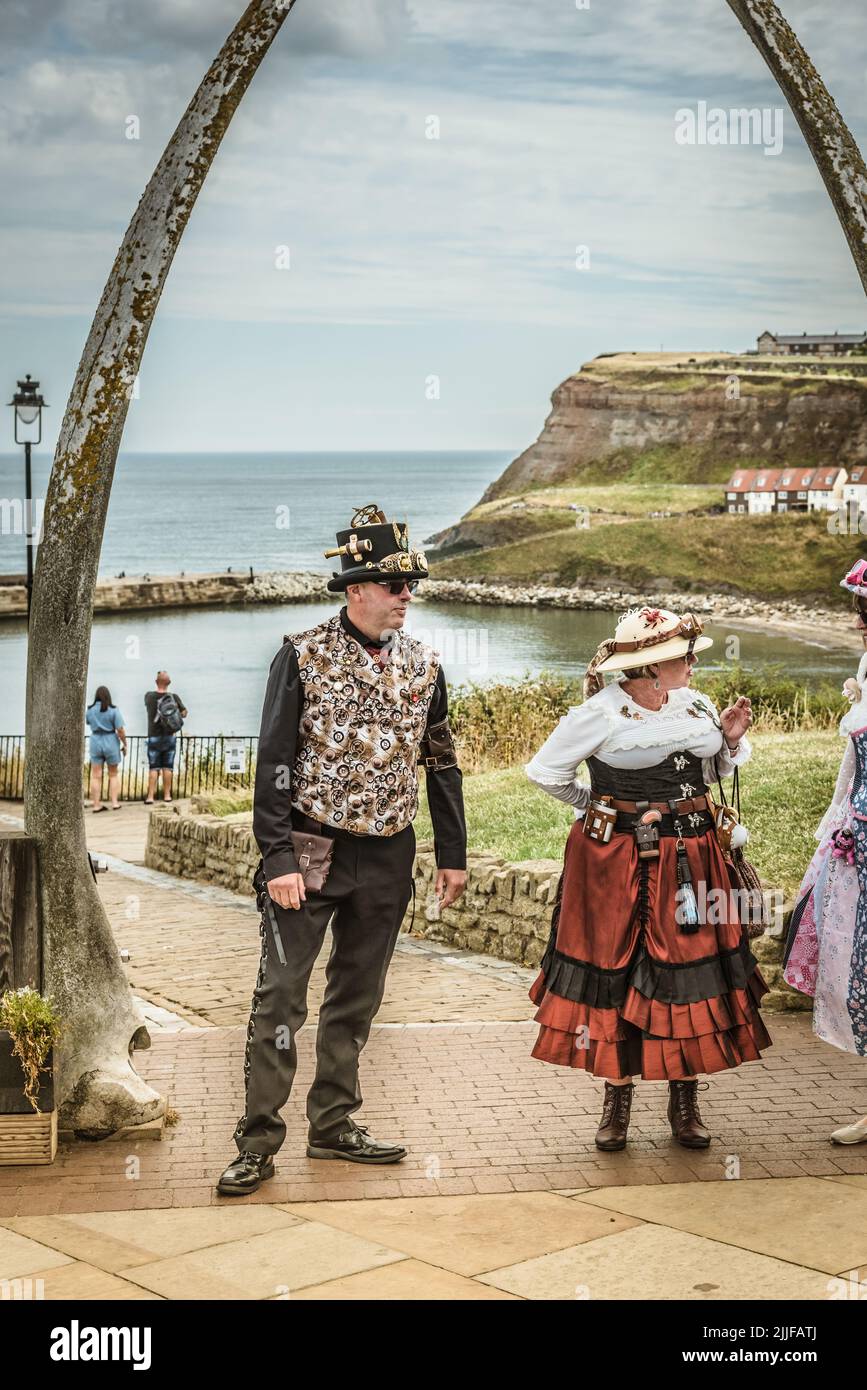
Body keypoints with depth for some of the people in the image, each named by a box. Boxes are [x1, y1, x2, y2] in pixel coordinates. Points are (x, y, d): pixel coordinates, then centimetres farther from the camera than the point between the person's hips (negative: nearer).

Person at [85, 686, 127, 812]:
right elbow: (120, 730, -12)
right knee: (113, 774, 13)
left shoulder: (89, 710, 0)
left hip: (95, 742, 2)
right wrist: (124, 744, 0)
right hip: (111, 742, -2)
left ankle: (96, 804, 8)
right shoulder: (113, 710, -10)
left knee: (96, 776, 7)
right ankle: (115, 802, 10)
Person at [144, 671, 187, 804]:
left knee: (153, 768, 3)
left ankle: (150, 796, -2)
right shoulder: (174, 697, -8)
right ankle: (167, 795, 10)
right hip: (170, 737, 0)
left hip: (154, 737, 0)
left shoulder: (149, 696, -8)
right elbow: (184, 713, 3)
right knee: (168, 767, 7)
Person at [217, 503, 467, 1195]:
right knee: (281, 993, -5)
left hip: (388, 857, 5)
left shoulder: (423, 664, 6)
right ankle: (259, 1142, 2)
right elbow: (275, 761, -10)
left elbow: (442, 762, 14)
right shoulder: (304, 656, -7)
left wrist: (453, 854, 11)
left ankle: (334, 1124, 24)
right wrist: (278, 858, -17)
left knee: (357, 996, 12)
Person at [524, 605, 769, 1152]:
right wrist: (597, 808, 6)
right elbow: (544, 770, 1)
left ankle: (685, 1103, 16)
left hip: (690, 860, 5)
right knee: (614, 974, 1)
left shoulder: (697, 705, 7)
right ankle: (617, 1098, 15)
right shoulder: (599, 715, -9)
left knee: (690, 973, 5)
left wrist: (731, 739, 1)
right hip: (616, 863, -4)